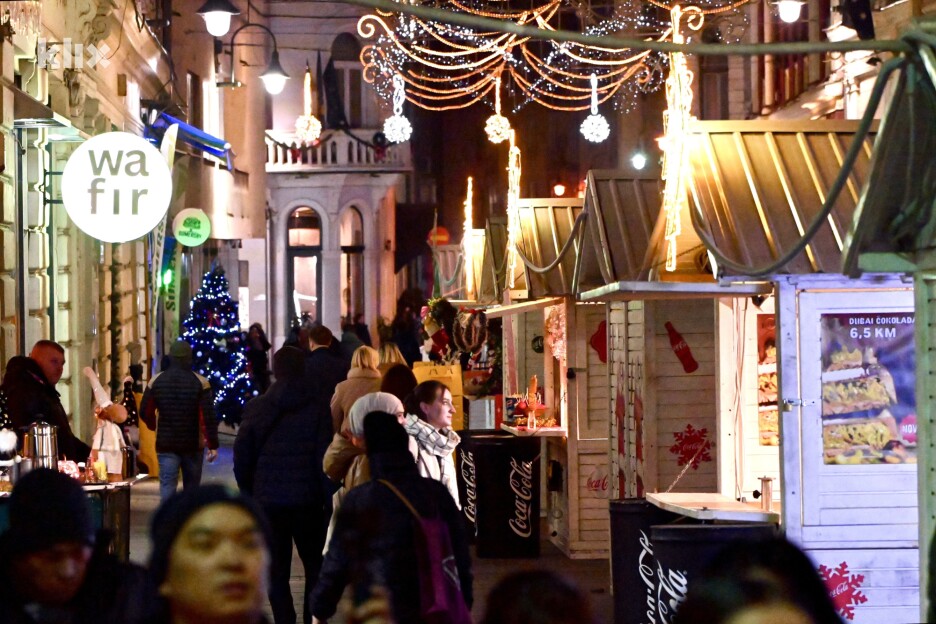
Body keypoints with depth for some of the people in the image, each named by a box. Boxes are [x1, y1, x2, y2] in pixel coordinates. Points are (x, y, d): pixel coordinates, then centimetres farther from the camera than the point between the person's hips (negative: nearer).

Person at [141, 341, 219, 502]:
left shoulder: (155, 381, -2)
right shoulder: (200, 383, -8)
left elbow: (144, 412, 4)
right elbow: (209, 417, -13)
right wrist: (213, 445, -9)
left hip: (165, 444, 1)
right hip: (193, 445, 0)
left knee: (167, 487, -3)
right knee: (192, 488, 14)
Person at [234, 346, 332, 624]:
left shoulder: (256, 407, -1)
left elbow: (241, 455, -2)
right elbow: (325, 456, -10)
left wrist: (250, 493, 9)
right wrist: (328, 496, -1)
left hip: (268, 500, 1)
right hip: (307, 502, -1)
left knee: (277, 572, 7)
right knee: (315, 567, 14)